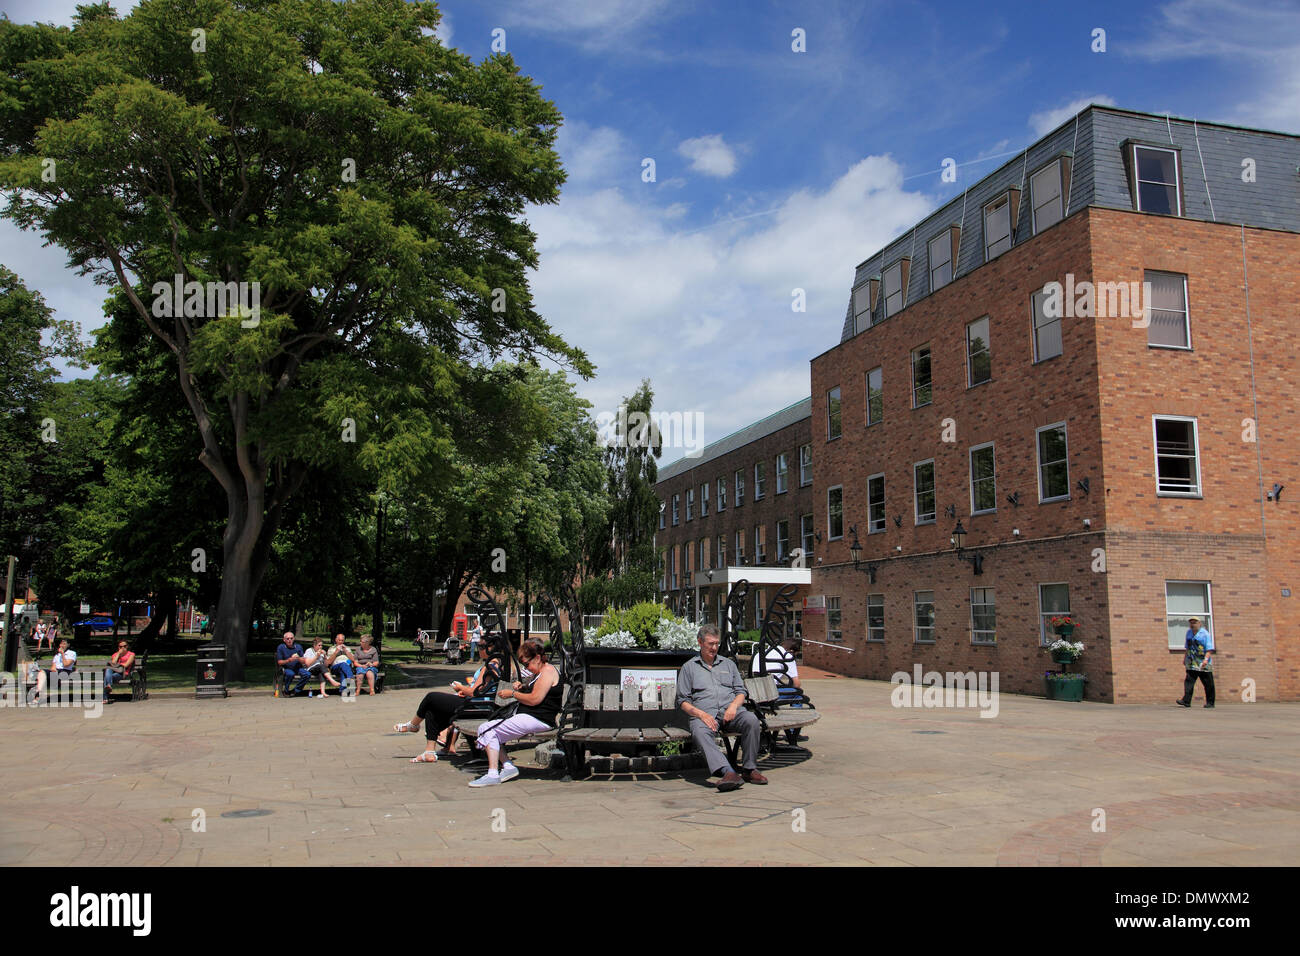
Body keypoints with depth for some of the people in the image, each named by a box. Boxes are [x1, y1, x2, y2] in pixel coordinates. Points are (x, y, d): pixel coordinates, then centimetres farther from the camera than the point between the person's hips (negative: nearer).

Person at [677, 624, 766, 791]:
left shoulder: (728, 663, 26)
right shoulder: (689, 667, 17)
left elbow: (741, 691, 21)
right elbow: (683, 701, 10)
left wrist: (733, 706, -3)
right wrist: (701, 714, -8)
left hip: (730, 710, 2)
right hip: (704, 713, -2)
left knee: (751, 720, -31)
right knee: (699, 732, -37)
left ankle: (749, 769, -22)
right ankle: (729, 772, -53)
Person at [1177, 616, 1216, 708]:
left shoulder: (1205, 634, -6)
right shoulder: (1189, 633, 13)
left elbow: (1209, 649, -13)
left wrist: (1206, 659, -26)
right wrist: (1185, 658, 24)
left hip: (1203, 664, -5)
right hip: (1191, 663, 5)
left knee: (1208, 684, 2)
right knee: (1189, 681, -6)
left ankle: (1210, 703, 11)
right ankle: (1186, 701, -12)